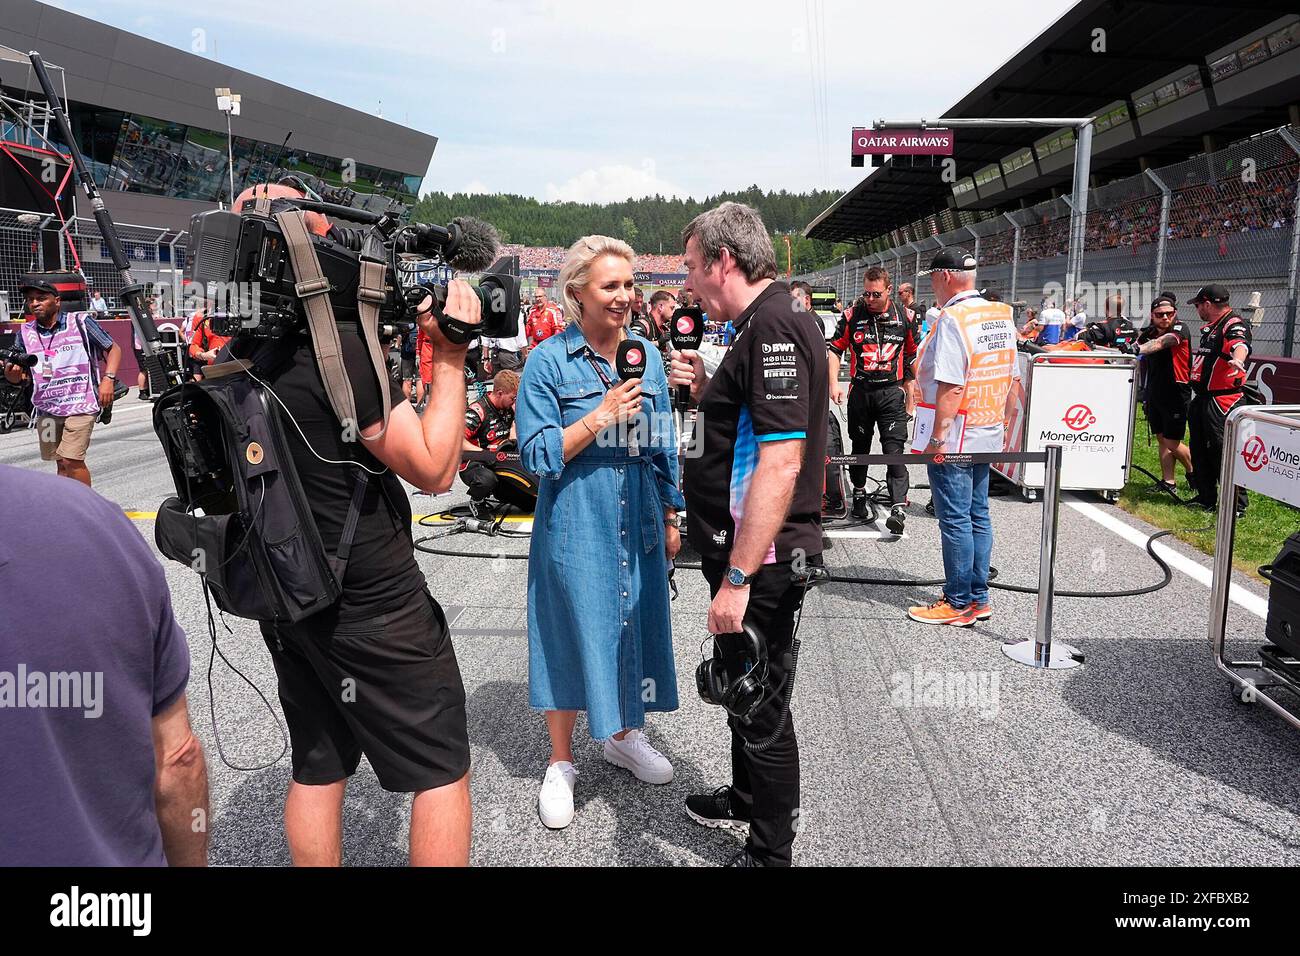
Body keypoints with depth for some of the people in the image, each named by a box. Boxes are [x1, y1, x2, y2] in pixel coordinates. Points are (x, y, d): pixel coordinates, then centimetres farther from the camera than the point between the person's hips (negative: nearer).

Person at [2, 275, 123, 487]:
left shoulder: (80, 322, -3)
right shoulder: (25, 333, 9)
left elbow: (113, 349, 0)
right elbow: (19, 377, 11)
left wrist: (108, 378, -14)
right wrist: (11, 374, -14)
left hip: (80, 405, -5)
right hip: (46, 409, 5)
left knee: (71, 460, -15)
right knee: (61, 463, 12)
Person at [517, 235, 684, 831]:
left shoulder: (647, 357, 8)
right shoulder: (549, 361, -8)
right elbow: (537, 455, -12)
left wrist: (671, 518, 14)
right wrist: (601, 416, -20)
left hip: (639, 524, 5)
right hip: (574, 528, -5)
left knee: (636, 623, 14)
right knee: (573, 631, 5)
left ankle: (624, 735, 37)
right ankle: (560, 763, 23)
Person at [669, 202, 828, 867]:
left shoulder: (775, 328, -20)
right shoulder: (764, 326, 13)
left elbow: (781, 462, -28)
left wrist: (738, 576, -27)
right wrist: (705, 389, 8)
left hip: (762, 560, -10)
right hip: (746, 551, 10)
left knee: (761, 707, 5)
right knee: (739, 687, 25)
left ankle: (769, 850, 23)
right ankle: (747, 799, 46)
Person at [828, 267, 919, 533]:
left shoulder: (905, 317, 2)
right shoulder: (852, 315, 1)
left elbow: (913, 358, 10)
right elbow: (835, 349, 5)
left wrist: (911, 397, 7)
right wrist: (834, 383, -7)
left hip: (892, 391, -2)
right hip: (860, 390, 2)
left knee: (894, 449, -11)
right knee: (860, 446, 14)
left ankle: (899, 508, -15)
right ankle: (859, 493, 33)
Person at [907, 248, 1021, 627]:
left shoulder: (952, 319, -17)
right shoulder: (1001, 315, 10)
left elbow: (951, 386, -23)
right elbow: (1012, 378, 14)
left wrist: (938, 436, -21)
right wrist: (1004, 425, 20)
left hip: (952, 440, -9)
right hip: (987, 436, 9)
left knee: (955, 520, -1)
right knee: (978, 516, 14)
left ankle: (959, 604, 7)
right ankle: (979, 598, 22)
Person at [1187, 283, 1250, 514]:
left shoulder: (1234, 325, -14)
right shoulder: (1209, 327, 17)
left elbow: (1240, 345, -37)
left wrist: (1237, 360, -58)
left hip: (1222, 401, -10)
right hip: (1201, 399, 10)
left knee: (1224, 453, -7)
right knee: (1200, 451, 16)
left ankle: (1237, 505, 0)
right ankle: (1206, 499, 27)